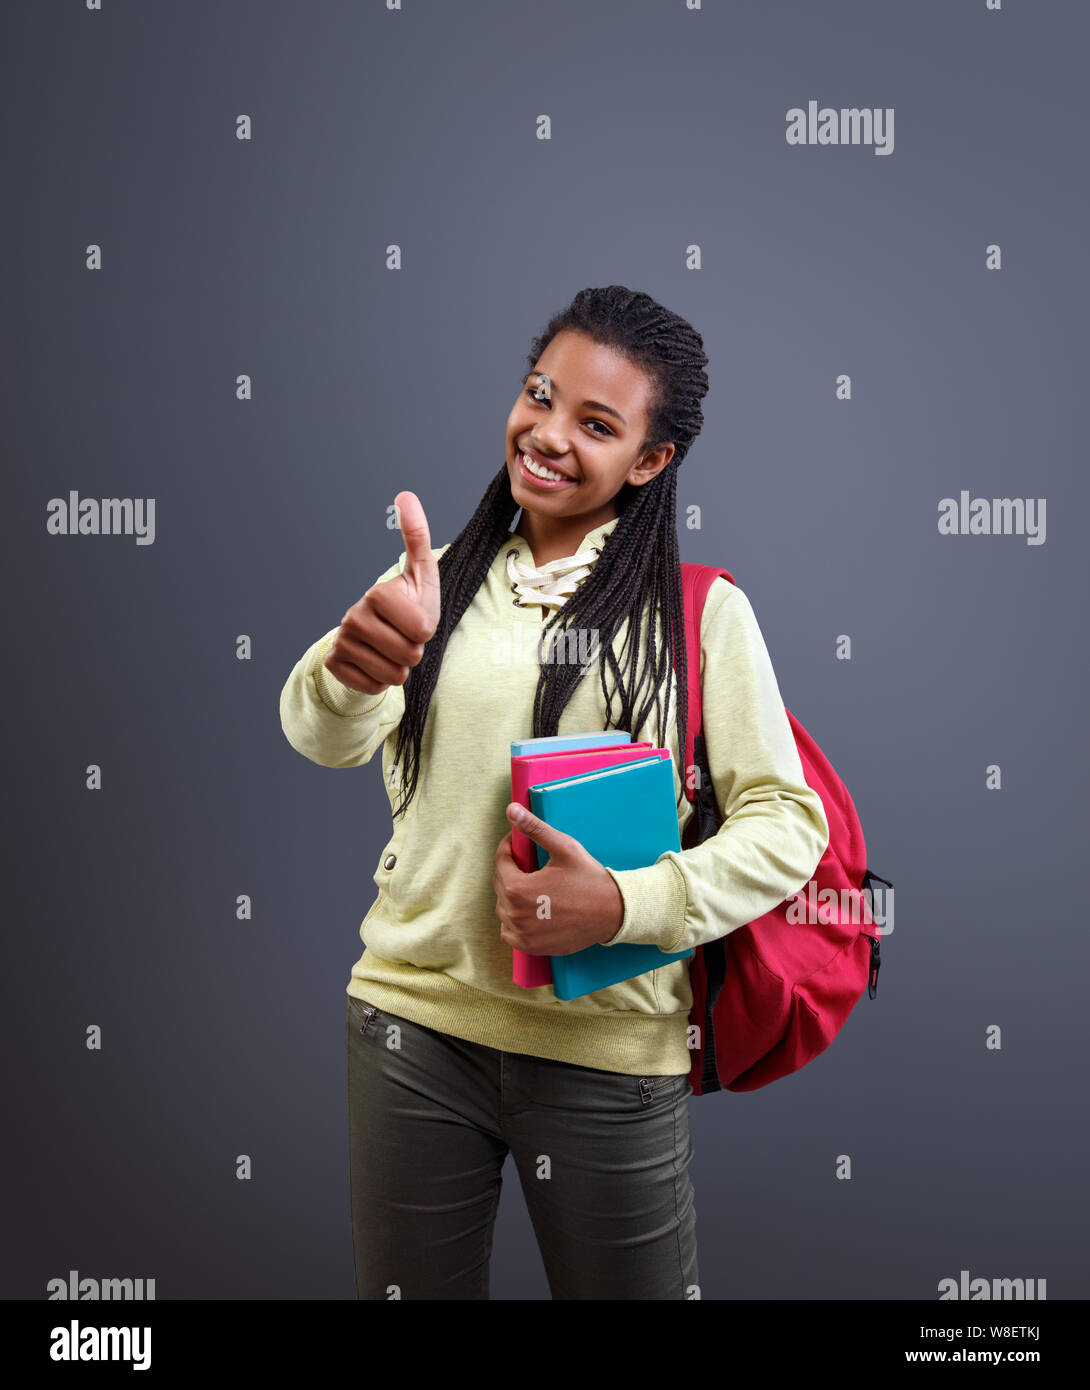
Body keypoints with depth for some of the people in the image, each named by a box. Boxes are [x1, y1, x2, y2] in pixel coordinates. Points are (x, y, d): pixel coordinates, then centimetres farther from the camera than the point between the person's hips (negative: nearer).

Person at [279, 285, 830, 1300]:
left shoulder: (702, 613, -3)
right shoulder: (440, 578, 4)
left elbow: (787, 823, -6)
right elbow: (321, 738, -12)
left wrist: (624, 905, -22)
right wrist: (352, 669, -36)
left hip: (605, 1052, -2)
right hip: (411, 1023, 3)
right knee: (408, 1285, 17)